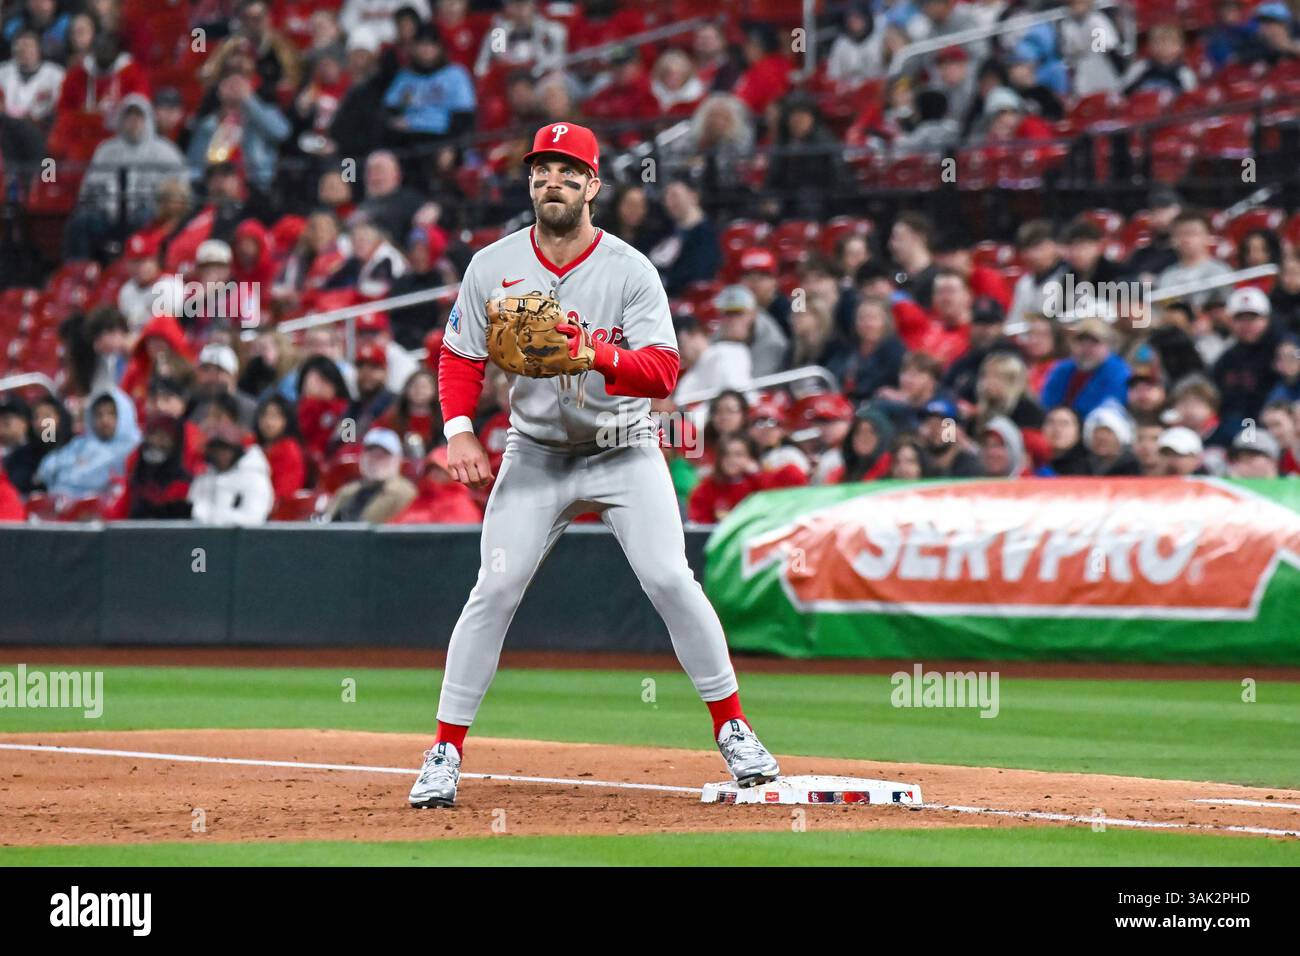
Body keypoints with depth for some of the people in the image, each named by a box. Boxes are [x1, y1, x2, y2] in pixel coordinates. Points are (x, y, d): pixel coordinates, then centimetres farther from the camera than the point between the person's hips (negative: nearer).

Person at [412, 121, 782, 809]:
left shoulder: (631, 272, -12)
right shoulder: (493, 267, -5)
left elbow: (663, 371, -20)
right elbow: (460, 358, 4)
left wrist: (595, 353, -38)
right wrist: (458, 430, -13)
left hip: (624, 451, -1)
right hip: (535, 454, 1)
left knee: (670, 580, -12)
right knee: (494, 591, -8)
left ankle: (731, 728, 3)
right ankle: (446, 751, -2)